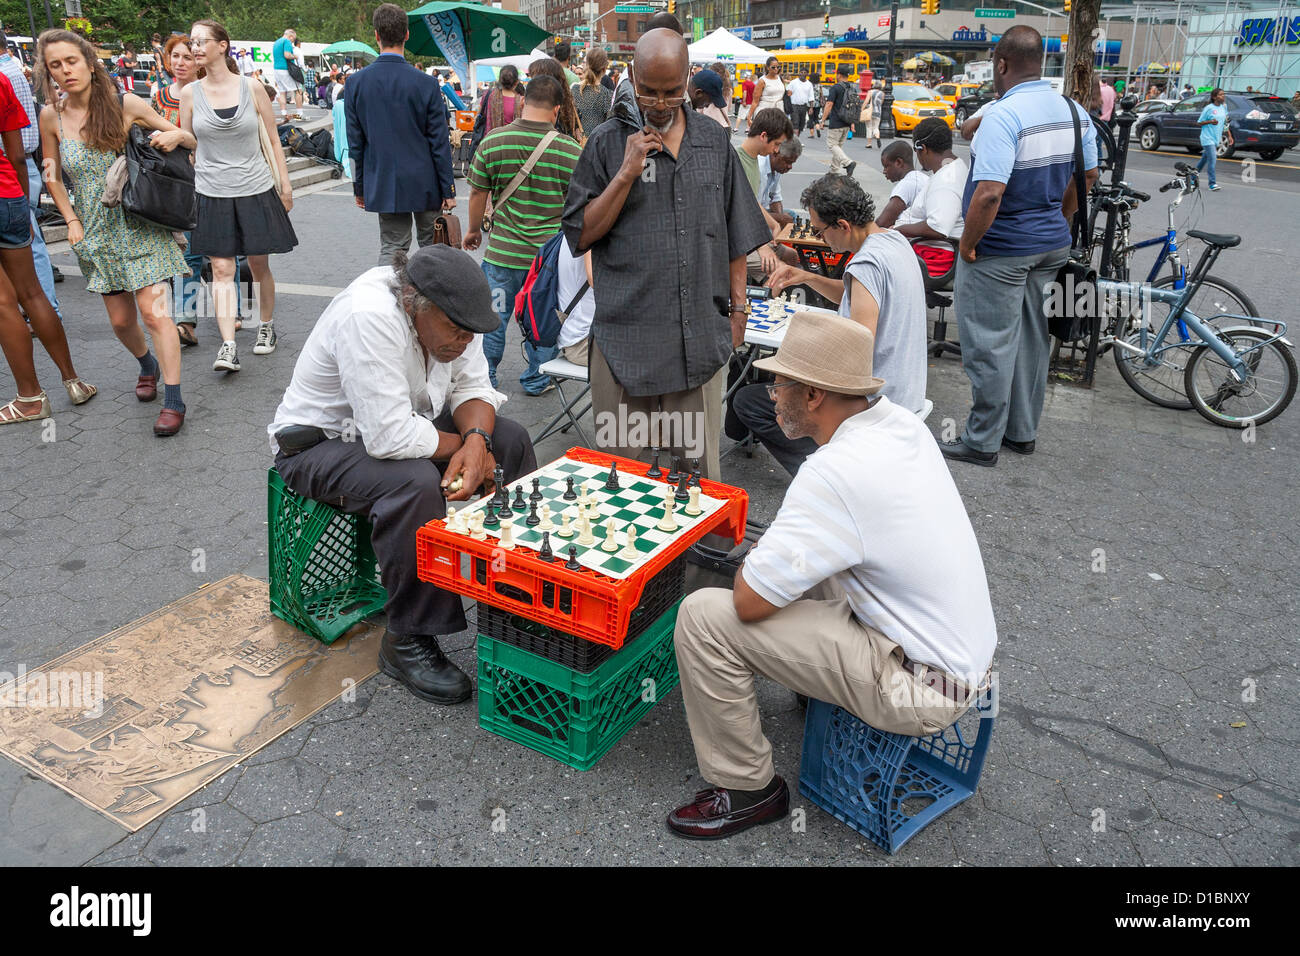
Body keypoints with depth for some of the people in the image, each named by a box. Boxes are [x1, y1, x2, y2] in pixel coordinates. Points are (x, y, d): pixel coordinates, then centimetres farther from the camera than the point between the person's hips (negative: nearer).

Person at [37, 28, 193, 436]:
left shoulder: (125, 105, -6)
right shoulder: (51, 116, 0)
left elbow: (190, 140, 3)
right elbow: (52, 176, 13)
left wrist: (175, 135, -19)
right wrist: (72, 221, 4)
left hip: (141, 226, -3)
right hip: (97, 233, 3)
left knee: (153, 311, -13)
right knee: (121, 320, 9)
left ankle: (173, 401, -10)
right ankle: (148, 365, 40)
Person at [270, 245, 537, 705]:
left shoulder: (449, 312, -10)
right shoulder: (369, 316, -35)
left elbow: (472, 387, -2)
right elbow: (391, 437, -38)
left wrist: (476, 439, -24)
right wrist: (461, 446, -21)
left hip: (402, 422, 8)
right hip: (323, 440, -8)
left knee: (510, 439, -3)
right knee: (417, 482, -36)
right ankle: (408, 642, -20)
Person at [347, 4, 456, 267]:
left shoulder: (356, 82, -3)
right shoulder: (425, 83, -10)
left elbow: (355, 143, 2)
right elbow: (440, 143, -8)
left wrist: (359, 186, 11)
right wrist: (448, 190, -1)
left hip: (383, 185, 2)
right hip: (425, 185, -2)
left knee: (391, 248, 9)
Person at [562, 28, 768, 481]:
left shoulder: (714, 141, 11)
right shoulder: (607, 143, 3)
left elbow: (736, 236, 15)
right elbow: (580, 235, -1)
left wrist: (737, 307, 11)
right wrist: (627, 174, -10)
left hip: (702, 337, 2)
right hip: (625, 336, -2)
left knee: (698, 469, 10)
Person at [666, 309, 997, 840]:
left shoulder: (835, 473, -29)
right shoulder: (900, 420, -1)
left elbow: (750, 601, -24)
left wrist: (755, 558, -4)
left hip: (920, 687, -9)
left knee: (702, 616, -14)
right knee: (793, 554, 21)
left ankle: (745, 789, 4)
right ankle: (819, 677, 36)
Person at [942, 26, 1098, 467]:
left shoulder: (1003, 115, -21)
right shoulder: (1073, 110, 6)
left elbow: (989, 194, -29)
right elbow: (1089, 174, 17)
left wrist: (968, 245, -16)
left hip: (1000, 252, -8)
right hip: (1051, 246, 8)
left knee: (990, 347, 1)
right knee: (1032, 340, 17)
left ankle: (982, 442, 11)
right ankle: (1023, 432, 29)